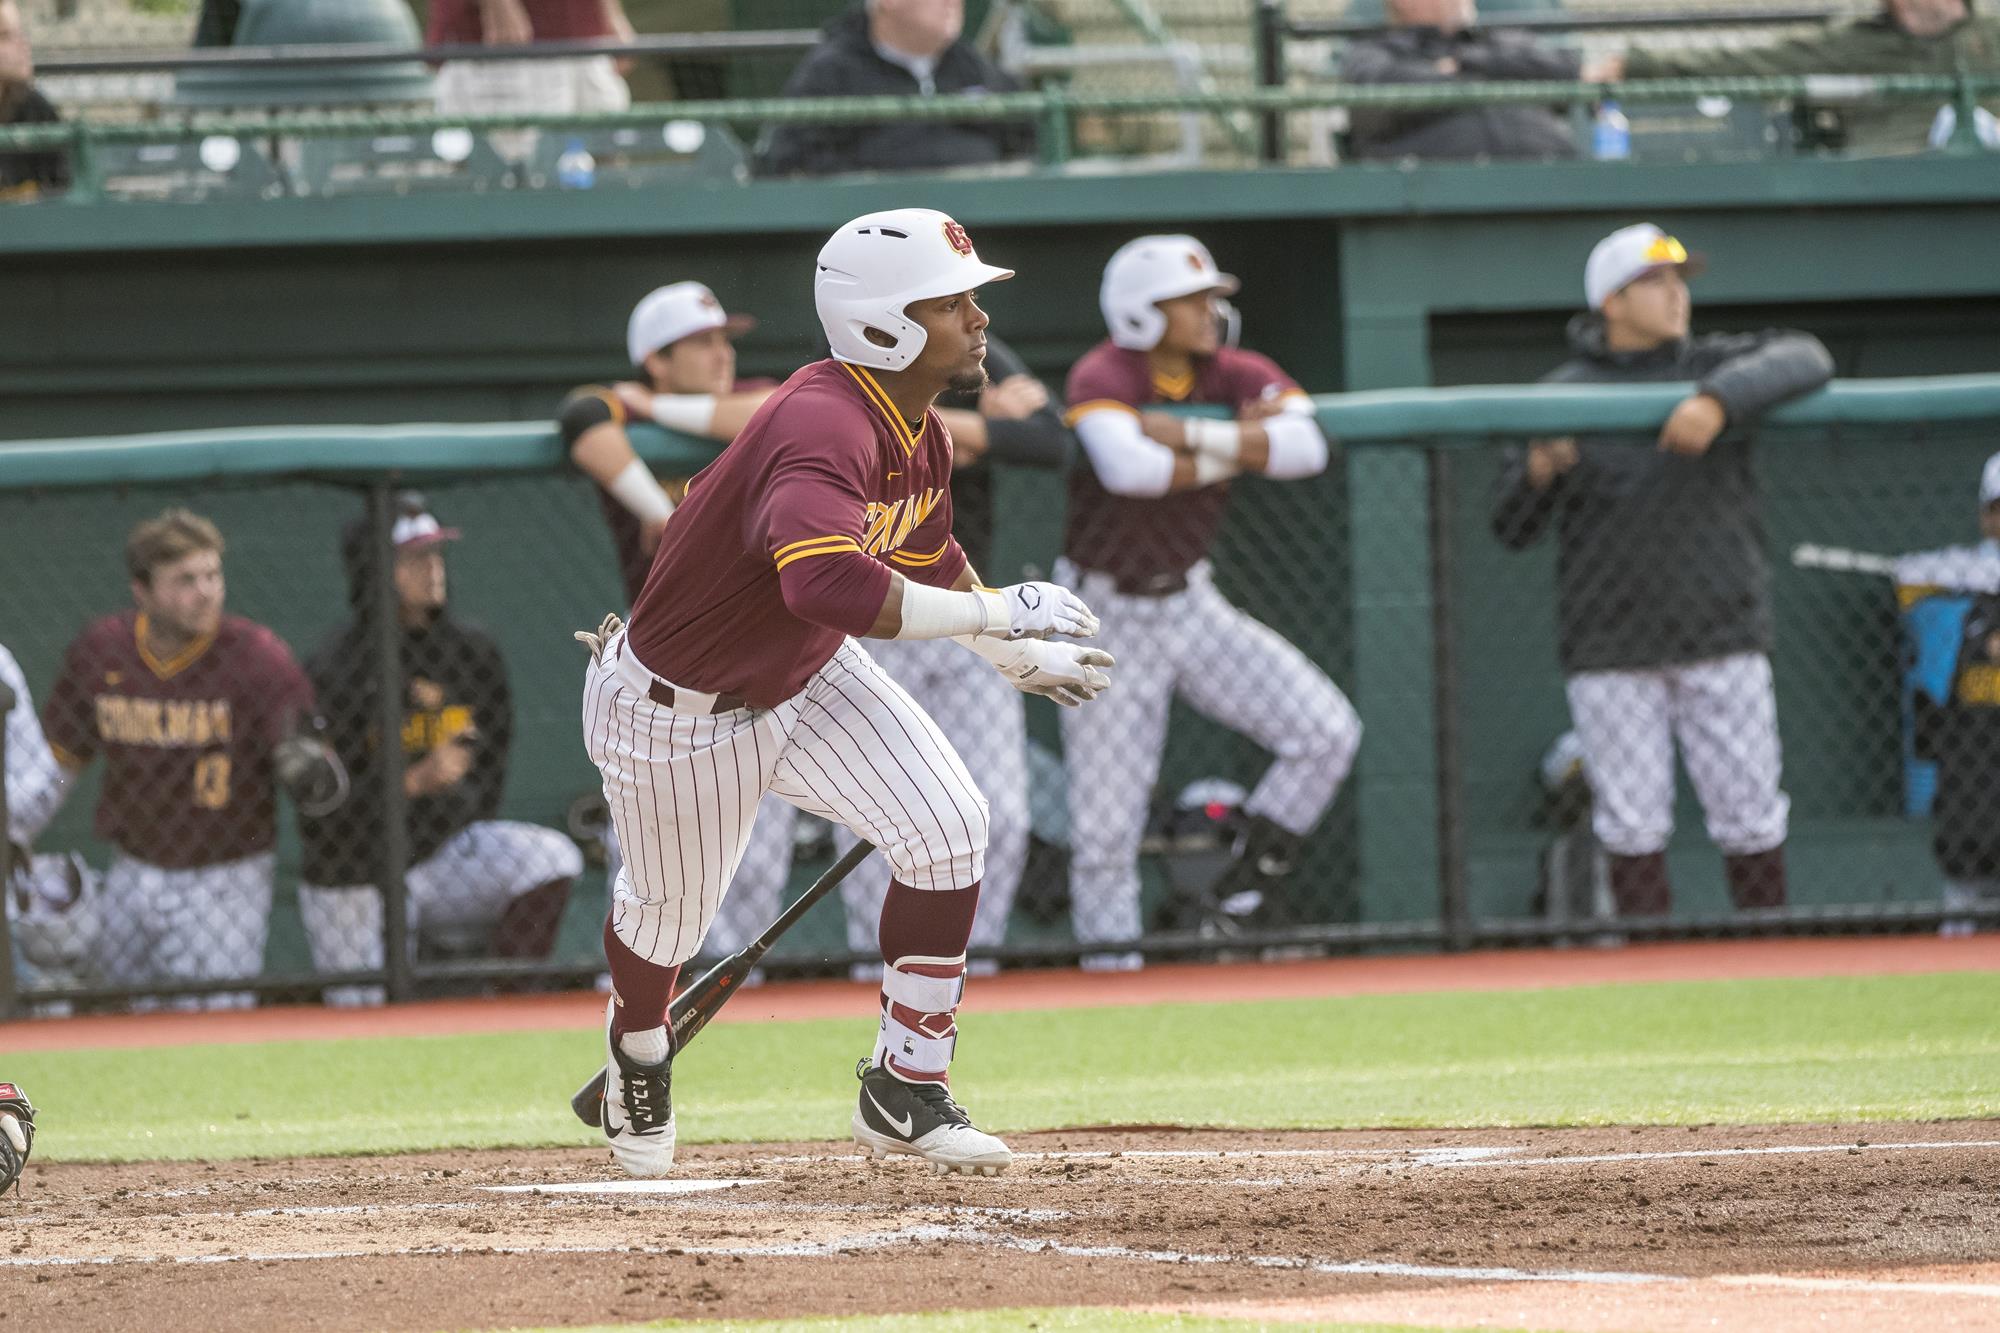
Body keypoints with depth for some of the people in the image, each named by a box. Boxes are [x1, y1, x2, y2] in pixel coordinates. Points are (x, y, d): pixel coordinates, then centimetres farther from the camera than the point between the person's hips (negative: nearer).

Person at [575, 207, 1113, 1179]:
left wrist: (1019, 657, 26)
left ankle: (905, 1092, -1)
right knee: (669, 912, 14)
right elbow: (828, 585, -54)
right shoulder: (824, 429, -36)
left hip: (806, 680, 7)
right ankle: (637, 1053, 50)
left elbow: (928, 558, 17)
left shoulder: (917, 432, -6)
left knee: (947, 829, -12)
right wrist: (994, 616, -46)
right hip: (679, 713, -7)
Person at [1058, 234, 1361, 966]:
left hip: (1191, 604, 5)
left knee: (1327, 731, -8)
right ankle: (1111, 972, 12)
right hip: (1109, 621, -5)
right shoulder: (1103, 378, -18)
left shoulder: (1239, 376, -4)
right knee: (1106, 827, -3)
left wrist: (1191, 434, -29)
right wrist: (1230, 457, -24)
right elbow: (1128, 467, -39)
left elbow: (1305, 447, -23)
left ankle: (1240, 903, 3)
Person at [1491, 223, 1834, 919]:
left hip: (1722, 639, 1)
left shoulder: (1715, 368, 6)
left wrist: (1719, 400, -27)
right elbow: (1510, 528, 4)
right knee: (1632, 826, -2)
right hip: (1612, 653, -1)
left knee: (1750, 820, 3)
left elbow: (1806, 360, -13)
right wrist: (1537, 474, -19)